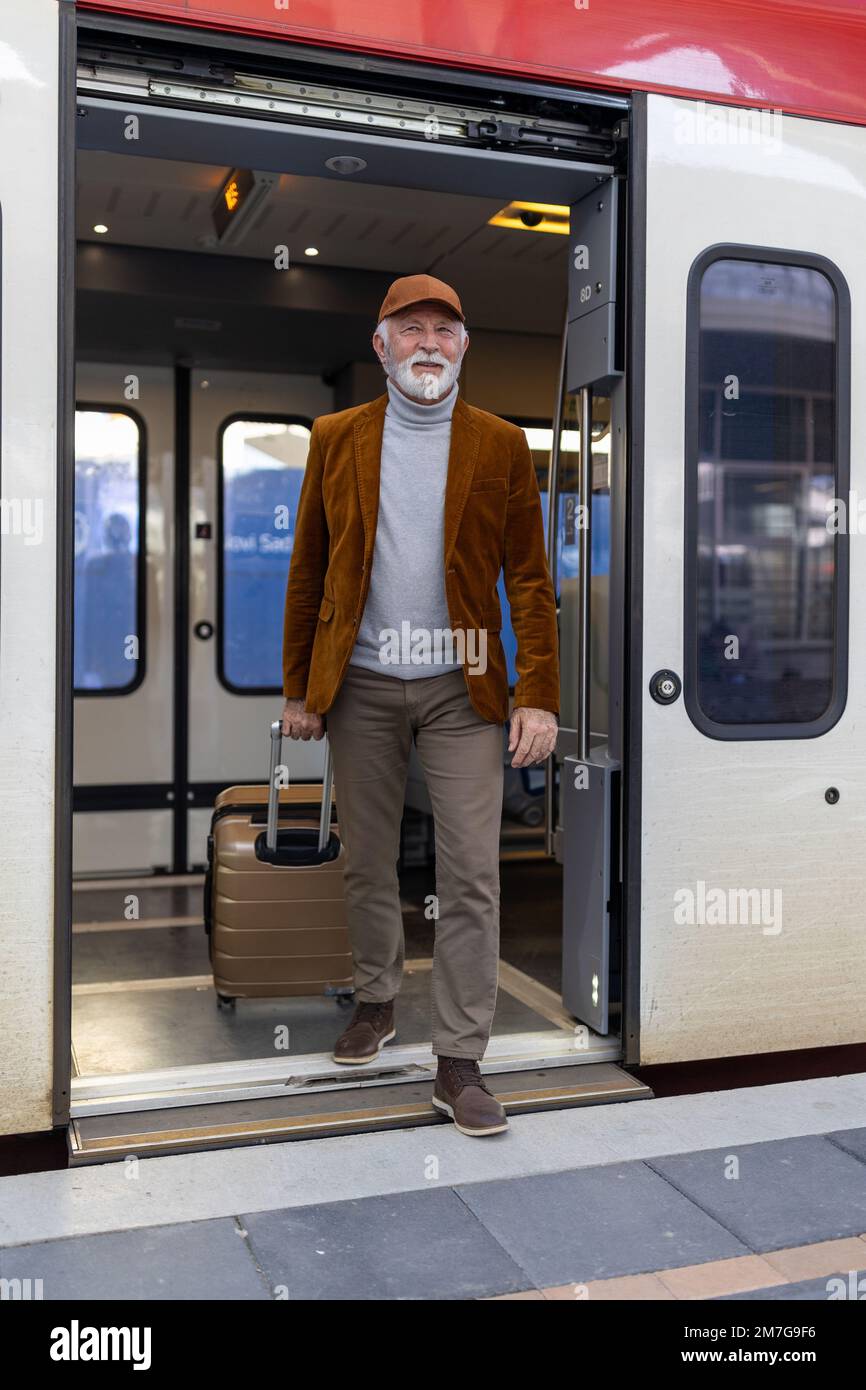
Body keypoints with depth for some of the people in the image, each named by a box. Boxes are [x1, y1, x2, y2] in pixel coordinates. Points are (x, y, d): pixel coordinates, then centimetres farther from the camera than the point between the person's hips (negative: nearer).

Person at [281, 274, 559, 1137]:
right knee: (365, 863, 13)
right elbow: (308, 571, 7)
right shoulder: (336, 438, 6)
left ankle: (459, 1063, 8)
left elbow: (529, 578, 0)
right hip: (361, 685, 2)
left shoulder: (501, 445, 3)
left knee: (470, 877, -3)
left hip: (461, 686, -1)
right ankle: (375, 1001, 36)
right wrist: (297, 689, 4)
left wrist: (538, 698, -8)